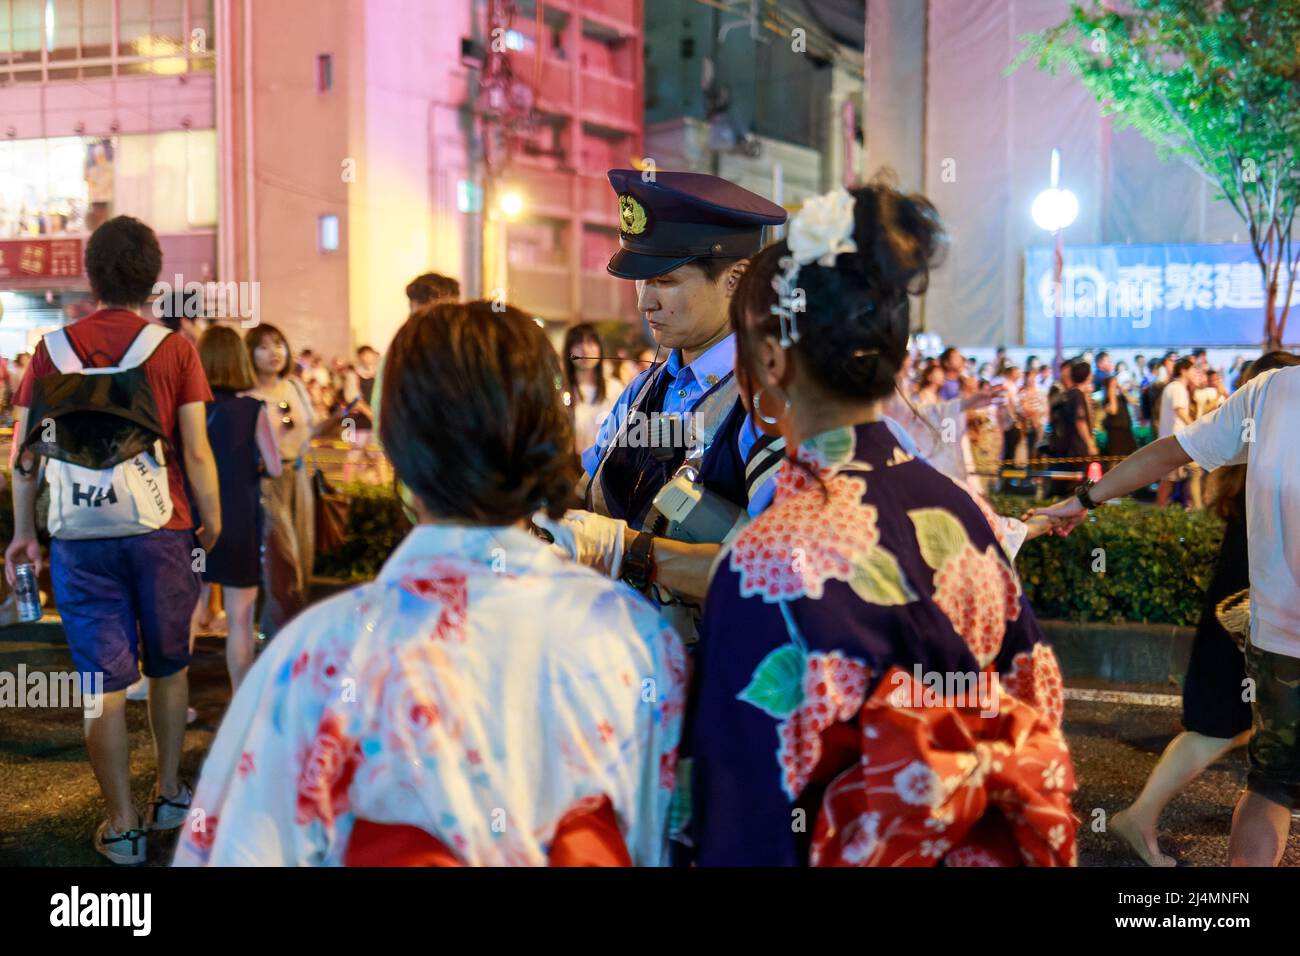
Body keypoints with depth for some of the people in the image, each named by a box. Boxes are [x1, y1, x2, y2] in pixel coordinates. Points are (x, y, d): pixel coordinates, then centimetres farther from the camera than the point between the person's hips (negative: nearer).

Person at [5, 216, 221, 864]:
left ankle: (123, 825, 12)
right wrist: (212, 521, 5)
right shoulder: (173, 348, -5)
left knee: (104, 681, 6)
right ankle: (169, 795, 28)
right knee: (168, 667, 18)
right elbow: (196, 452, -8)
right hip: (159, 530, -1)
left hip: (79, 536, 1)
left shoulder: (54, 348, 1)